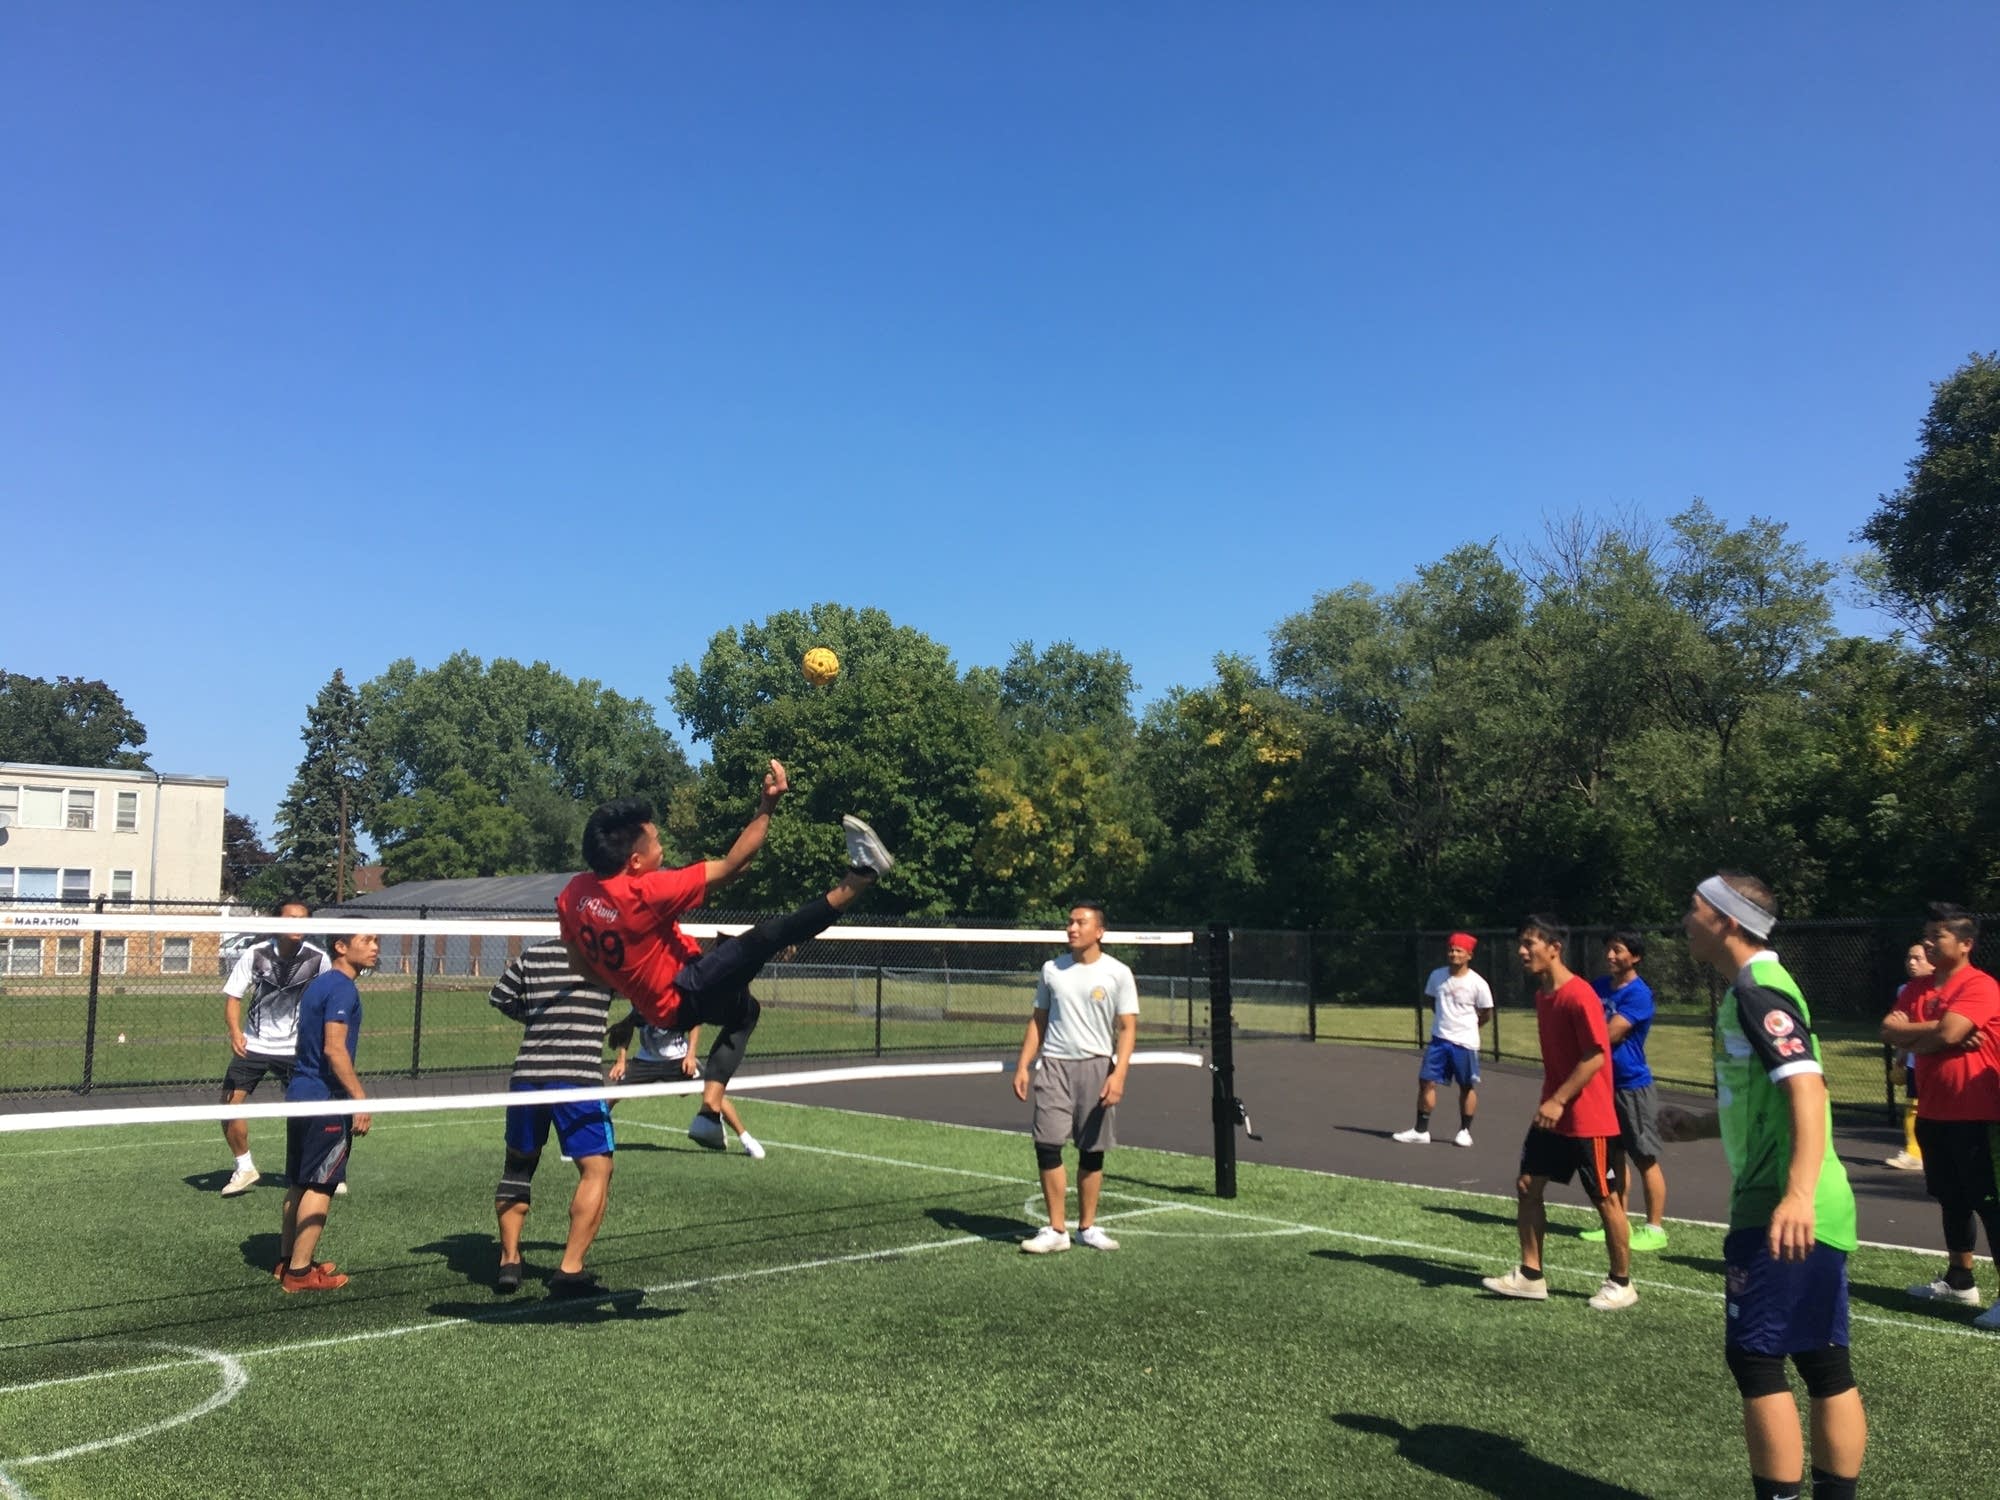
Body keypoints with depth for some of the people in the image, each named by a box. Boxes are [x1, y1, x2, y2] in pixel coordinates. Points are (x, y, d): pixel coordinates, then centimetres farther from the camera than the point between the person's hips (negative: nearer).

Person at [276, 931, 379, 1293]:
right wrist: (359, 1097, -20)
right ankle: (299, 1271, 1)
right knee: (320, 1187, -3)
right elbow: (334, 1048, -22)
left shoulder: (318, 984, 16)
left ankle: (287, 1260, 26)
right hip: (326, 1100, -10)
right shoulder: (342, 988, -15)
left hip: (300, 1093, 10)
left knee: (300, 1183, 17)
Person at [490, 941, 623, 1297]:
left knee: (518, 1165, 22)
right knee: (597, 1170, 1)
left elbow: (499, 996, 22)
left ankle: (509, 1261, 20)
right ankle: (570, 1271, -5)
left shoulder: (532, 955, 11)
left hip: (525, 1076, 5)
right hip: (578, 1077, -4)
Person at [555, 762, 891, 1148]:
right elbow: (732, 865, -24)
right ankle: (859, 877, -23)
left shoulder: (572, 894, -5)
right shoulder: (645, 892, -28)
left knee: (744, 1010, 31)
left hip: (656, 1007, 9)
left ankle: (708, 1113, 25)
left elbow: (581, 967, 10)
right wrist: (767, 807, -22)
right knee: (763, 939, -23)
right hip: (682, 996, -9)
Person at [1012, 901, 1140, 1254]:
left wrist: (1118, 1074, -15)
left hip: (1097, 1066, -2)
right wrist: (1022, 1066, 6)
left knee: (1091, 1151, 5)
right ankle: (1056, 1230, 1)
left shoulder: (1118, 973, -1)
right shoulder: (1051, 970, 7)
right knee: (1047, 1146, -7)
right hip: (1054, 1065, 2)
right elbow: (1038, 1021, 14)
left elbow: (1127, 1028, -4)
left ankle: (1087, 1227, 18)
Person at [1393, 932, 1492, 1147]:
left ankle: (1465, 1131, 19)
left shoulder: (1478, 984, -10)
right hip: (1439, 1039, 4)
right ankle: (1421, 1131, 5)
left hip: (1465, 1042, -4)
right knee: (1426, 1081, 0)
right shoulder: (1436, 976, 2)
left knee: (1467, 1087, 6)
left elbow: (1487, 1014, 2)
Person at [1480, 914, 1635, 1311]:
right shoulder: (1542, 994, 8)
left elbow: (1596, 1056, -22)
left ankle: (1621, 1283, 20)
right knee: (1527, 1185, 7)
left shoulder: (1579, 995, -20)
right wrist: (1549, 1101, 19)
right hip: (1552, 1114, 9)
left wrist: (1559, 1100, -23)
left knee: (1605, 1199, 5)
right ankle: (1530, 1275, 15)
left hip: (1588, 1118, -9)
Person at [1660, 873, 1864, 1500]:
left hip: (1781, 1213, -10)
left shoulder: (1756, 994, -15)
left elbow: (1807, 1090, -26)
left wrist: (1798, 1195, -35)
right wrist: (1700, 1124, 16)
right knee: (1823, 1362, 13)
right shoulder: (1756, 989, 16)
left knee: (1755, 1358, -3)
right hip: (1815, 1212, 10)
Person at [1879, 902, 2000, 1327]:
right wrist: (1932, 1034, -15)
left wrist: (1907, 1030, -7)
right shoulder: (1920, 988, 10)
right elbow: (1889, 1032, 2)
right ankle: (1960, 1280, 31)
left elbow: (1947, 1032, -26)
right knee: (1951, 1199, 18)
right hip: (1934, 1113, 8)